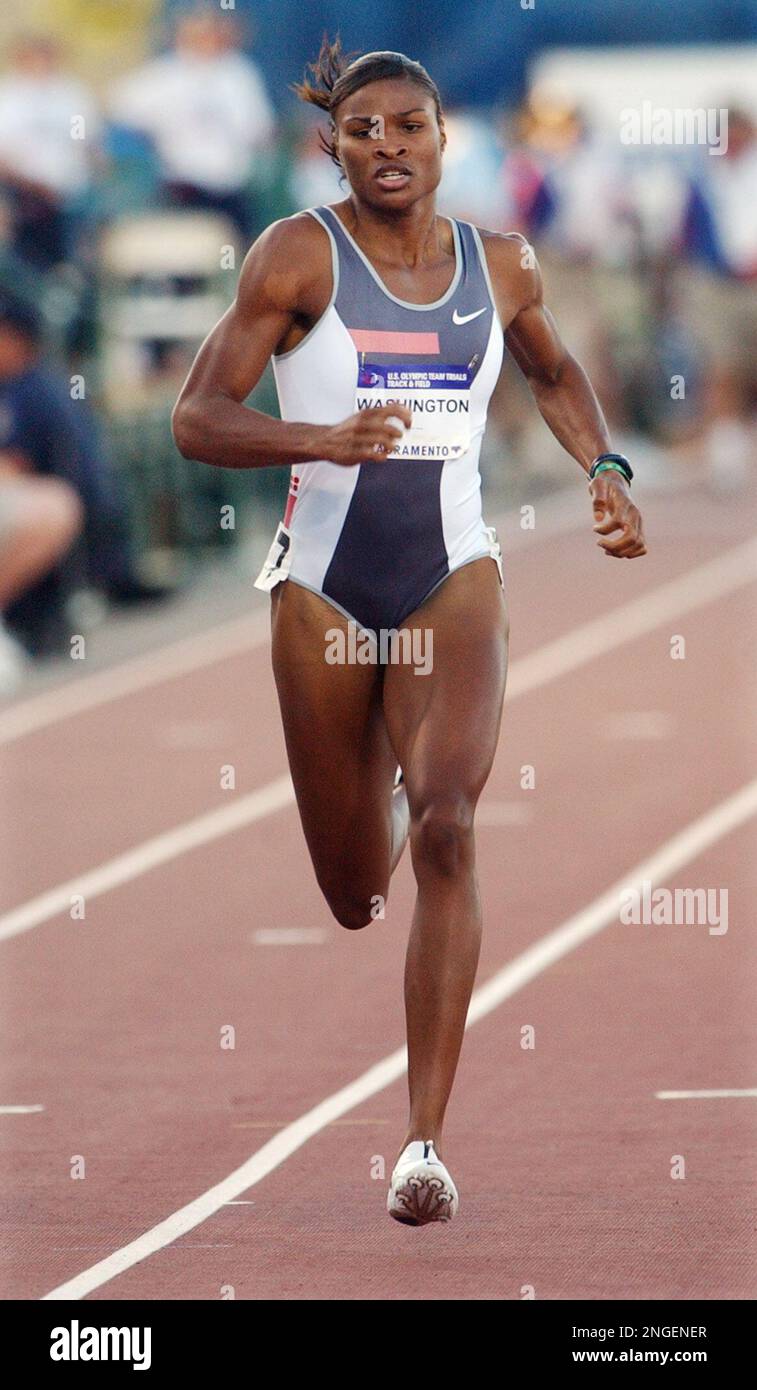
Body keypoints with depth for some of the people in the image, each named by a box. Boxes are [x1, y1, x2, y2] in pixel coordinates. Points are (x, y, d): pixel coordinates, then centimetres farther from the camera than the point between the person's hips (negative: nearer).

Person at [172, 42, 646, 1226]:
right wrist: (321, 440, -26)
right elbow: (196, 420, -10)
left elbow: (557, 375, 27)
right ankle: (380, 776, 54)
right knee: (356, 898, 12)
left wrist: (606, 472, 10)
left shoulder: (499, 267, 5)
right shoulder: (300, 257, -5)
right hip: (326, 589, 0)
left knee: (446, 830, -24)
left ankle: (425, 1141, -25)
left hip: (455, 583, 1)